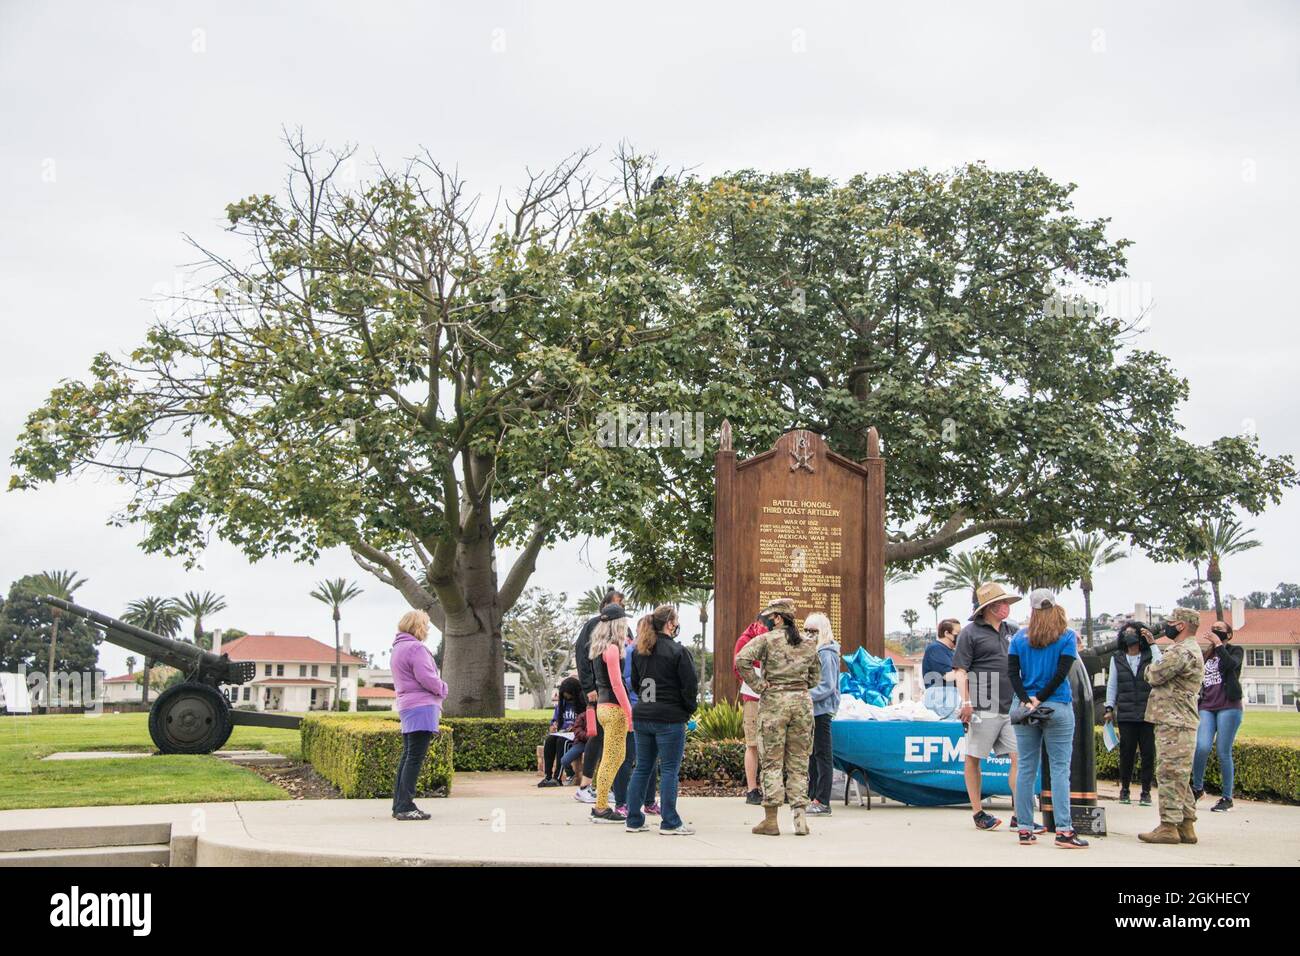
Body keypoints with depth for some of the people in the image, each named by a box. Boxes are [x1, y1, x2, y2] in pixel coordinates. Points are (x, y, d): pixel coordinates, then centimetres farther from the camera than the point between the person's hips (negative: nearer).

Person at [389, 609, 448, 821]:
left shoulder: (397, 649, 20)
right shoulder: (416, 648, -12)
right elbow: (427, 678, -18)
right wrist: (443, 689, 1)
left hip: (406, 708, 10)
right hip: (421, 708, -10)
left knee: (407, 756, 12)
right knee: (415, 757, -10)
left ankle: (399, 805, 14)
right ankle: (405, 807, -13)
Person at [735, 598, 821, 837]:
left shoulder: (766, 640, -5)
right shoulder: (808, 644, 10)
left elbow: (741, 660, -18)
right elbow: (816, 677, 16)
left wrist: (758, 685, -11)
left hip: (774, 700, -4)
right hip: (802, 701, 4)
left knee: (772, 762, 1)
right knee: (799, 761, 9)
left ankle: (771, 821, 2)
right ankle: (800, 815, 5)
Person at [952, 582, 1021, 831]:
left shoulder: (1010, 632, 18)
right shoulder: (971, 632, -2)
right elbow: (960, 670, -6)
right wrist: (965, 702, -15)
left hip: (1010, 707, 6)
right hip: (983, 707, -6)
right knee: (974, 759, 2)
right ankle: (978, 813, 10)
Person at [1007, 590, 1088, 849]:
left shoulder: (1020, 637, 6)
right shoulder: (1067, 637, 0)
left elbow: (1012, 672, -1)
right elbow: (1061, 673, -9)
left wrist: (1027, 701, -7)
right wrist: (1039, 700, -7)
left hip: (1026, 709, 3)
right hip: (1058, 708, -2)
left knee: (1026, 769, 5)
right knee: (1060, 769, -2)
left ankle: (1025, 830, 7)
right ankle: (1064, 831, -6)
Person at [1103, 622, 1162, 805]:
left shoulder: (1149, 656, 7)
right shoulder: (1117, 659, 14)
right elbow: (1112, 685, 15)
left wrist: (1153, 644, -11)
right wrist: (1109, 708, 7)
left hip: (1147, 714, -1)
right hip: (1126, 715, 1)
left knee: (1148, 752, -2)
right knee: (1126, 752, 2)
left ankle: (1146, 791, 7)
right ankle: (1124, 790, 14)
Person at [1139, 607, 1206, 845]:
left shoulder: (1182, 651, -16)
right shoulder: (1190, 650, 21)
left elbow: (1154, 676, -17)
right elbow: (1166, 674, 21)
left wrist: (1150, 668, 3)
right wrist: (1156, 669, 4)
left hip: (1174, 724, -11)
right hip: (1178, 721, 11)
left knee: (1169, 774, -8)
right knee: (1179, 776, 12)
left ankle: (1169, 826, -8)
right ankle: (1186, 826, 15)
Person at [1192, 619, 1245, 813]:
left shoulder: (1235, 651, 8)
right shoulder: (1205, 655, 20)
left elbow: (1231, 664, -14)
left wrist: (1219, 644, -9)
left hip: (1228, 706, -3)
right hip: (1206, 707, 3)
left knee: (1224, 753, -6)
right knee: (1202, 747, -17)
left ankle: (1227, 797, 4)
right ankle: (1197, 788, 0)